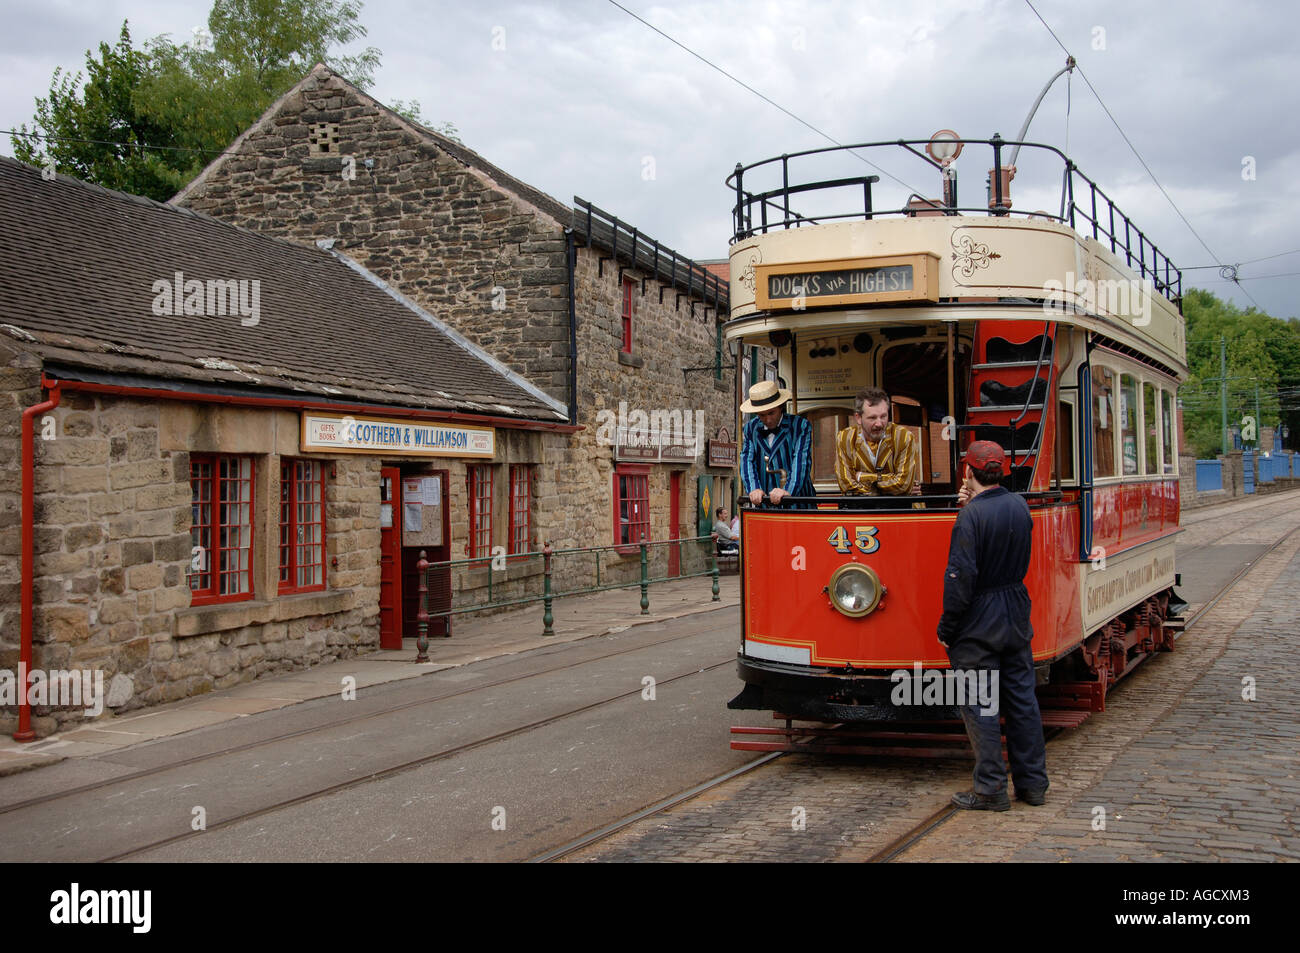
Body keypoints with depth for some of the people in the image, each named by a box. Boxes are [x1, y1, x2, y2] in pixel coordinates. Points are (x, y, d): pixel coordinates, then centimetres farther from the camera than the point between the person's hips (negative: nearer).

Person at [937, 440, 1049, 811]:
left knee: (979, 705, 2)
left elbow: (960, 577, -20)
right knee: (1021, 698, 13)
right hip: (1016, 617, 7)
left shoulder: (971, 516, -19)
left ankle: (991, 789, 6)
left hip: (979, 623, -7)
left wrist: (946, 629, -11)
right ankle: (1033, 782, 20)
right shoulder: (1019, 505, 3)